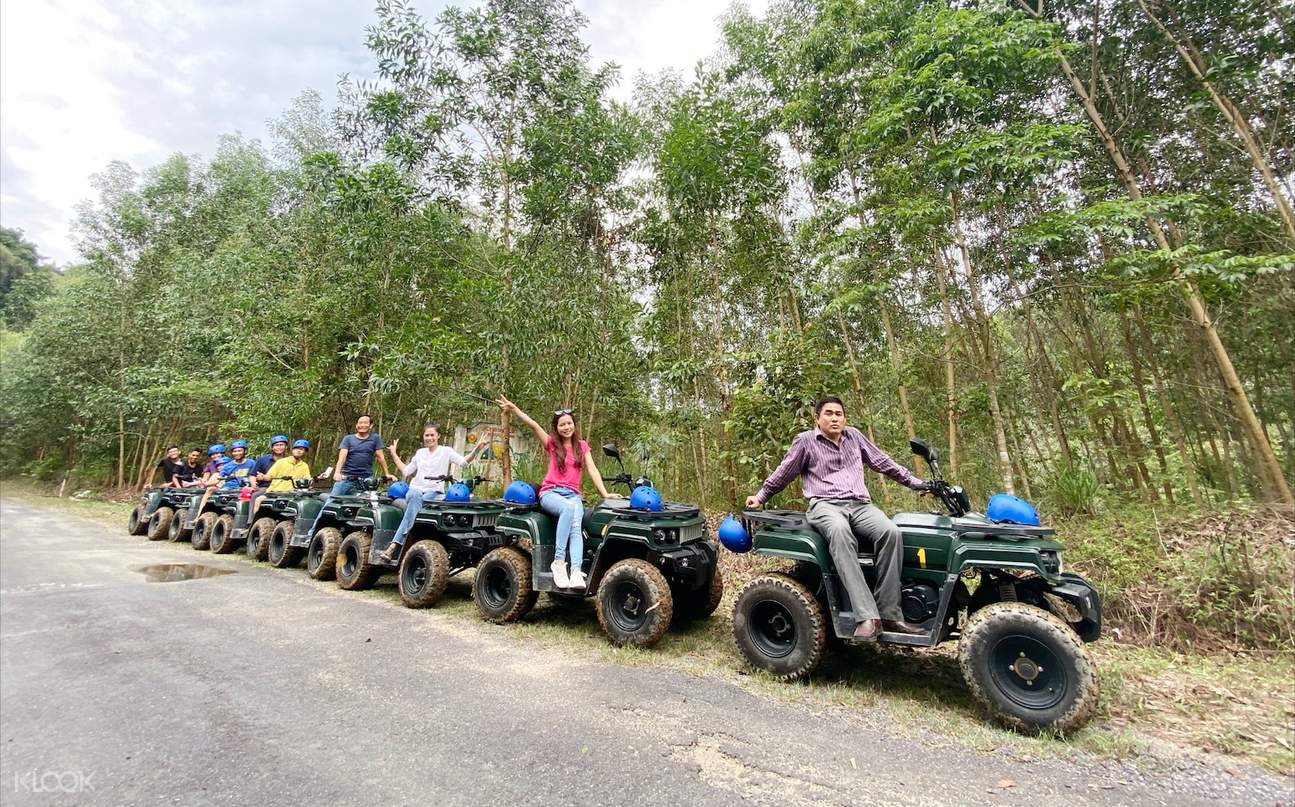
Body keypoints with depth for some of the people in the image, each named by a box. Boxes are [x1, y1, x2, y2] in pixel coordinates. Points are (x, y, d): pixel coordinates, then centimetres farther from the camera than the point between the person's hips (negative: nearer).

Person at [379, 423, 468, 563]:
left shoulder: (446, 451, 9)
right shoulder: (420, 452, 23)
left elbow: (464, 462, -5)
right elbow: (406, 471, 25)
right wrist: (394, 454, 29)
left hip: (434, 492, -2)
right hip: (415, 489, 2)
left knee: (414, 503, -34)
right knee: (415, 497, -35)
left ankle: (394, 546, -38)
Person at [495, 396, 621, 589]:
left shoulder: (582, 446, 13)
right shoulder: (551, 443, 9)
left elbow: (592, 470, 4)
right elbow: (533, 425, -6)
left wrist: (605, 494, -9)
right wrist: (514, 409, -19)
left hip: (573, 494, 2)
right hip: (550, 493, -2)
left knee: (576, 527, -29)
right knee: (568, 508, -36)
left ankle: (576, 573, -43)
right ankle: (559, 561, -34)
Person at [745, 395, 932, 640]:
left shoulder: (854, 436, 18)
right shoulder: (806, 440, 6)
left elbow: (883, 462, 27)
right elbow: (783, 473, 15)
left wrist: (914, 482, 26)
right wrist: (760, 496, 18)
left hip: (861, 505, 4)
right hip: (825, 505, -4)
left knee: (890, 532, -29)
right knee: (839, 531, -40)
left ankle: (889, 614, -23)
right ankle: (867, 617, -41)